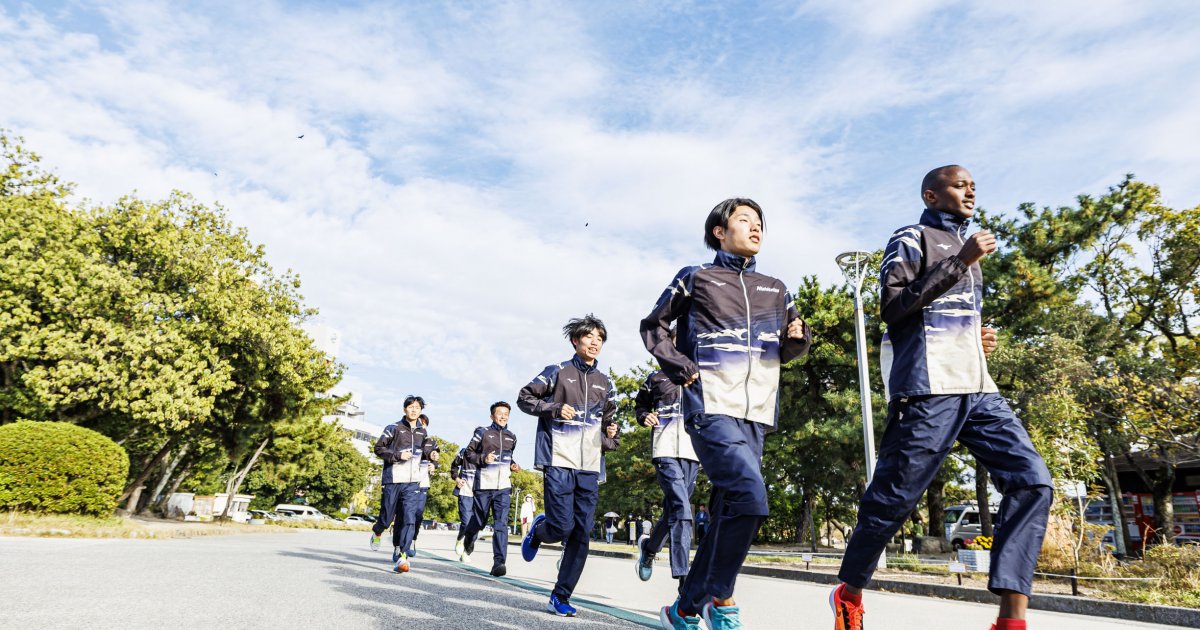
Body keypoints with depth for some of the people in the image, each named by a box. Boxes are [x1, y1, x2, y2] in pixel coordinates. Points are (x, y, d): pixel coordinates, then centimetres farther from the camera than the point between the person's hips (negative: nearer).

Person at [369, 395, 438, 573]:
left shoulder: (423, 432, 11)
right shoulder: (394, 428, -1)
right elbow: (378, 448, -2)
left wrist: (430, 455, 0)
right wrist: (398, 455, -14)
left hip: (412, 482, 2)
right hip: (393, 480, -2)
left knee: (409, 520, -10)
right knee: (387, 517, 8)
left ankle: (401, 556, -8)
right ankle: (377, 532, 42)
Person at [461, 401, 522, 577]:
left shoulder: (511, 437, 13)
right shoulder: (482, 432, 0)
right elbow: (469, 453, 3)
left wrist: (513, 465, 7)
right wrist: (483, 459, -14)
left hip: (504, 487, 2)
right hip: (483, 485, -2)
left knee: (501, 524, -10)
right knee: (480, 521, 13)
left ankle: (499, 562, -14)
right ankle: (469, 538, 47)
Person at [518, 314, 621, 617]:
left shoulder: (605, 384, 14)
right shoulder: (557, 372, 2)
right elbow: (524, 398, 3)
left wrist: (611, 436, 0)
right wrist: (555, 409, -11)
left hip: (590, 467, 4)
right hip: (559, 462, -4)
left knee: (581, 534, 1)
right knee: (562, 527, -10)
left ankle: (560, 597, 12)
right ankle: (538, 530, 26)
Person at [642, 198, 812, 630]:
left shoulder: (775, 290, 19)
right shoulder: (695, 278, 6)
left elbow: (787, 351, 23)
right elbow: (653, 326, 11)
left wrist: (797, 337, -1)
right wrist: (681, 367, -4)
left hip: (756, 415, 6)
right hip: (710, 407, -6)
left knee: (727, 511, 8)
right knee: (749, 497, -22)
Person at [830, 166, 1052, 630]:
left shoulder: (966, 248, 27)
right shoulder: (912, 239, 3)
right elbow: (892, 308, -12)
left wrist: (980, 340, 14)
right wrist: (960, 261, -12)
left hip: (977, 387, 8)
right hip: (928, 387, -8)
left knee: (1031, 479, -9)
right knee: (895, 497, -5)